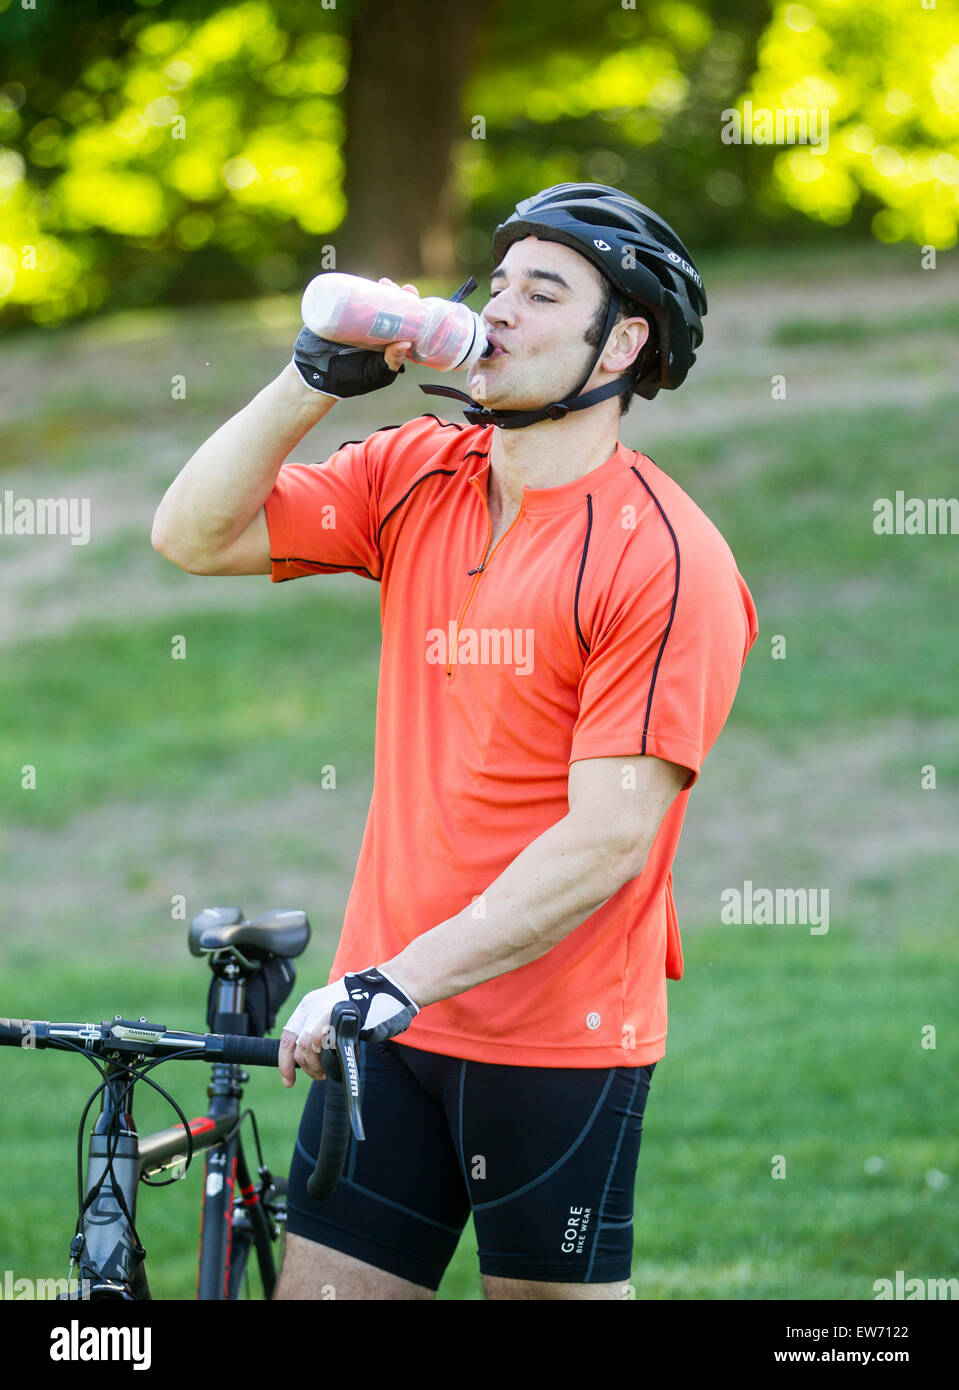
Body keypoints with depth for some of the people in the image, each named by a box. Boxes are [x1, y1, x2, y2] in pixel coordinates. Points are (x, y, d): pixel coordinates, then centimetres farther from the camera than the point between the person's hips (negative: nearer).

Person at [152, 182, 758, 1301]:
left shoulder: (665, 561, -13)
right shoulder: (417, 479, 7)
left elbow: (608, 840, -18)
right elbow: (195, 536, 4)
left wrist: (404, 979, -22)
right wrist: (316, 378, -8)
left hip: (563, 1042, -5)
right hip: (387, 1015, 5)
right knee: (318, 1289, 3)